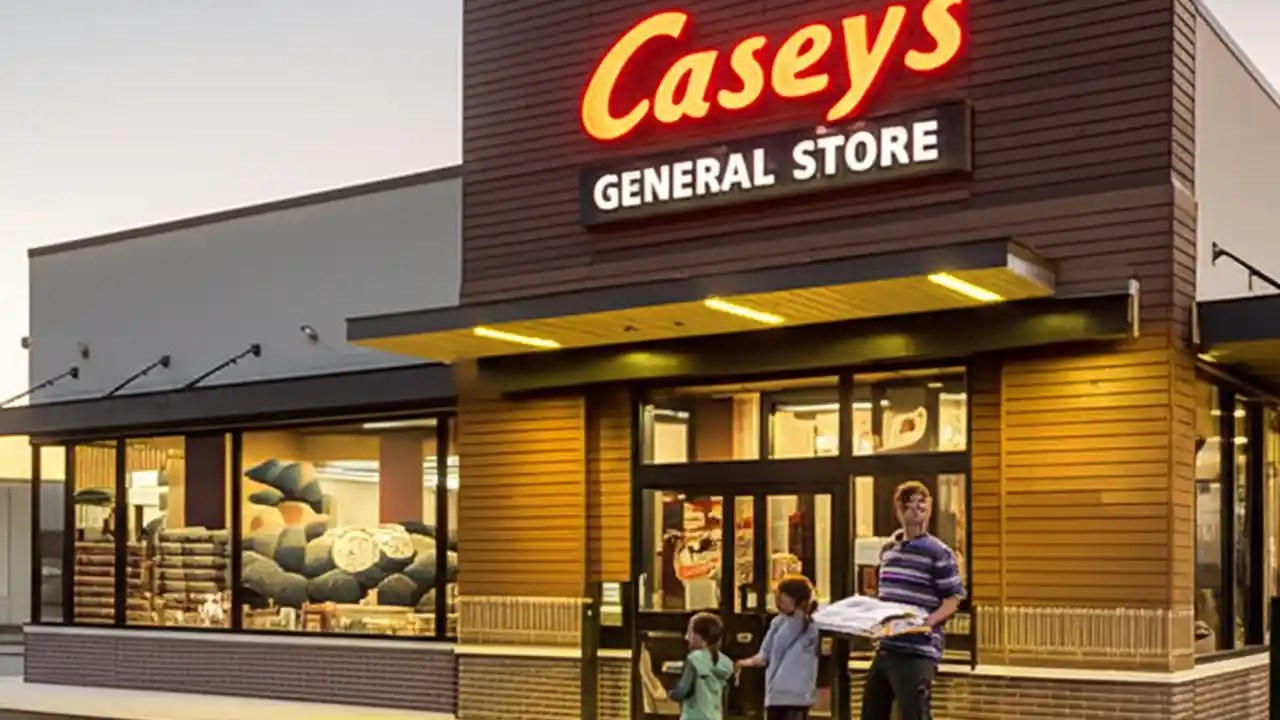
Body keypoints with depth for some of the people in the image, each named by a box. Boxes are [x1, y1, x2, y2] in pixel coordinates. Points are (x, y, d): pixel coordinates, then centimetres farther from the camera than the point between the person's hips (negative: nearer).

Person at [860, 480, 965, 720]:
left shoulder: (938, 553, -8)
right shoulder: (888, 549, 15)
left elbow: (953, 599, -10)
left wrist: (927, 622, -26)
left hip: (917, 652, -8)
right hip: (885, 648, 8)